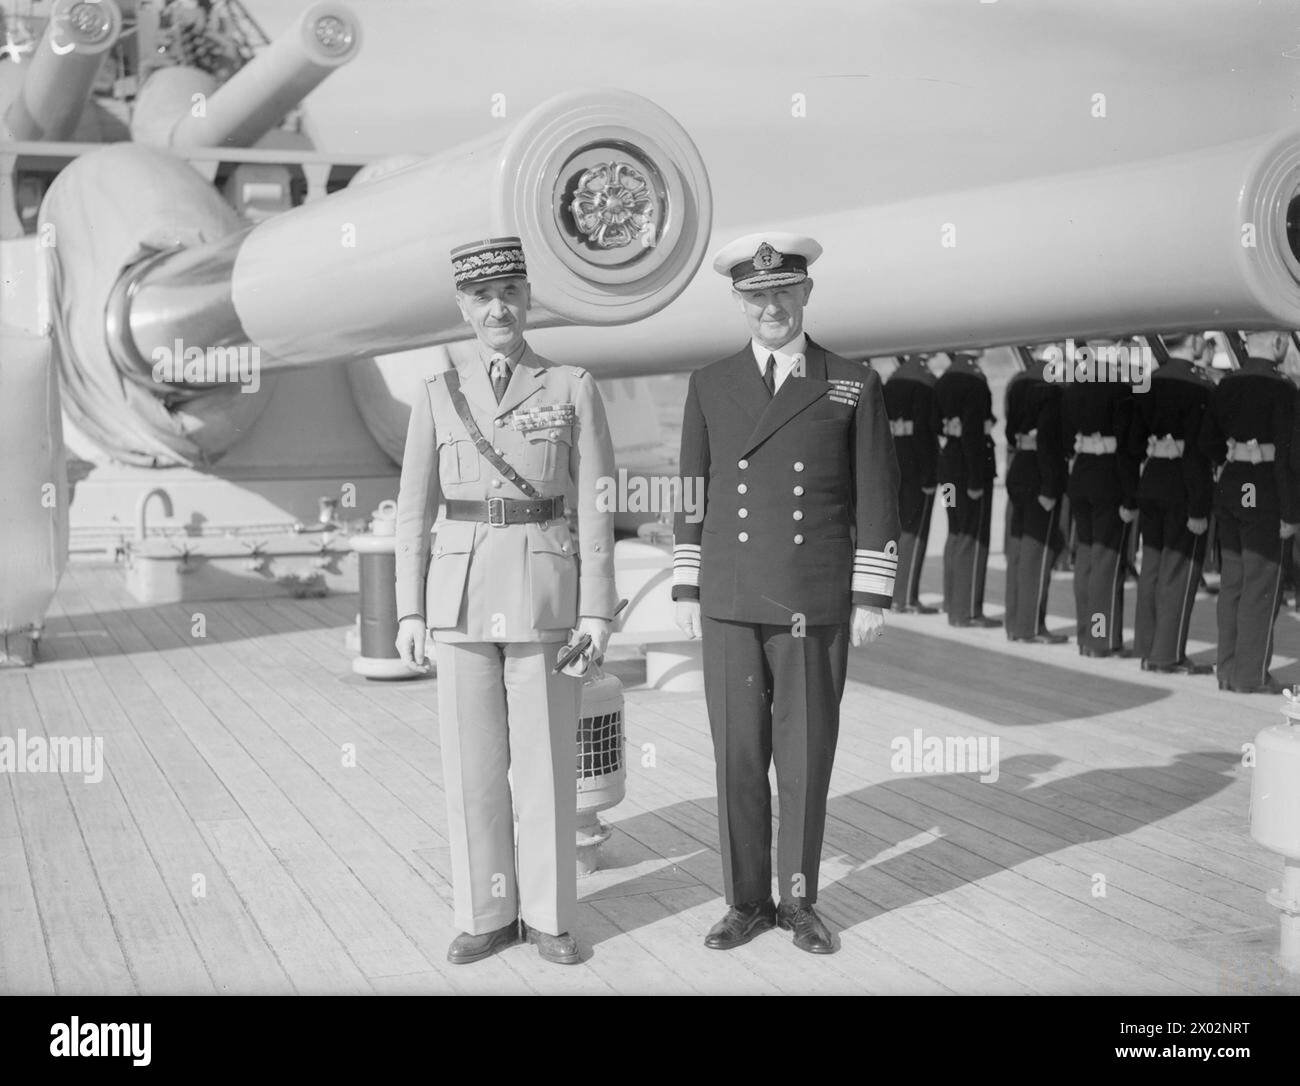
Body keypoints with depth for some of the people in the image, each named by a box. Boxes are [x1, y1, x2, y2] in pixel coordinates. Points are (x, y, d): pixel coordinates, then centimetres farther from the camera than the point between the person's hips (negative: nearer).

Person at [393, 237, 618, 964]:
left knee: (546, 761, 2)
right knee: (472, 761, 5)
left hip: (544, 593, -2)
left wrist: (598, 612, -7)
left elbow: (597, 509, -2)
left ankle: (549, 913, 17)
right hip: (463, 596, 2)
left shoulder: (574, 388, 1)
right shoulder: (438, 397, 6)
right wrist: (411, 614, 0)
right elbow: (415, 512, 7)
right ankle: (489, 914, 19)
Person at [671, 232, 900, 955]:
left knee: (807, 755, 5)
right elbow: (694, 491, 8)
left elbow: (876, 498, -1)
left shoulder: (854, 386, -1)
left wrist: (873, 598, -6)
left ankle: (799, 900, 20)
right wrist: (687, 591, 3)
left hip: (817, 604, -1)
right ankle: (749, 901, 17)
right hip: (731, 601, 2)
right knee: (739, 754, 4)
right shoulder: (711, 386, 5)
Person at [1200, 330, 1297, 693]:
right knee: (1261, 584, 1)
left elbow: (1207, 443, 9)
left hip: (1229, 487, 6)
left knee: (1231, 581, 13)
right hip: (1263, 490, -6)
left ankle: (1228, 670, 19)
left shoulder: (1227, 384, 7)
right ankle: (1251, 674, 5)